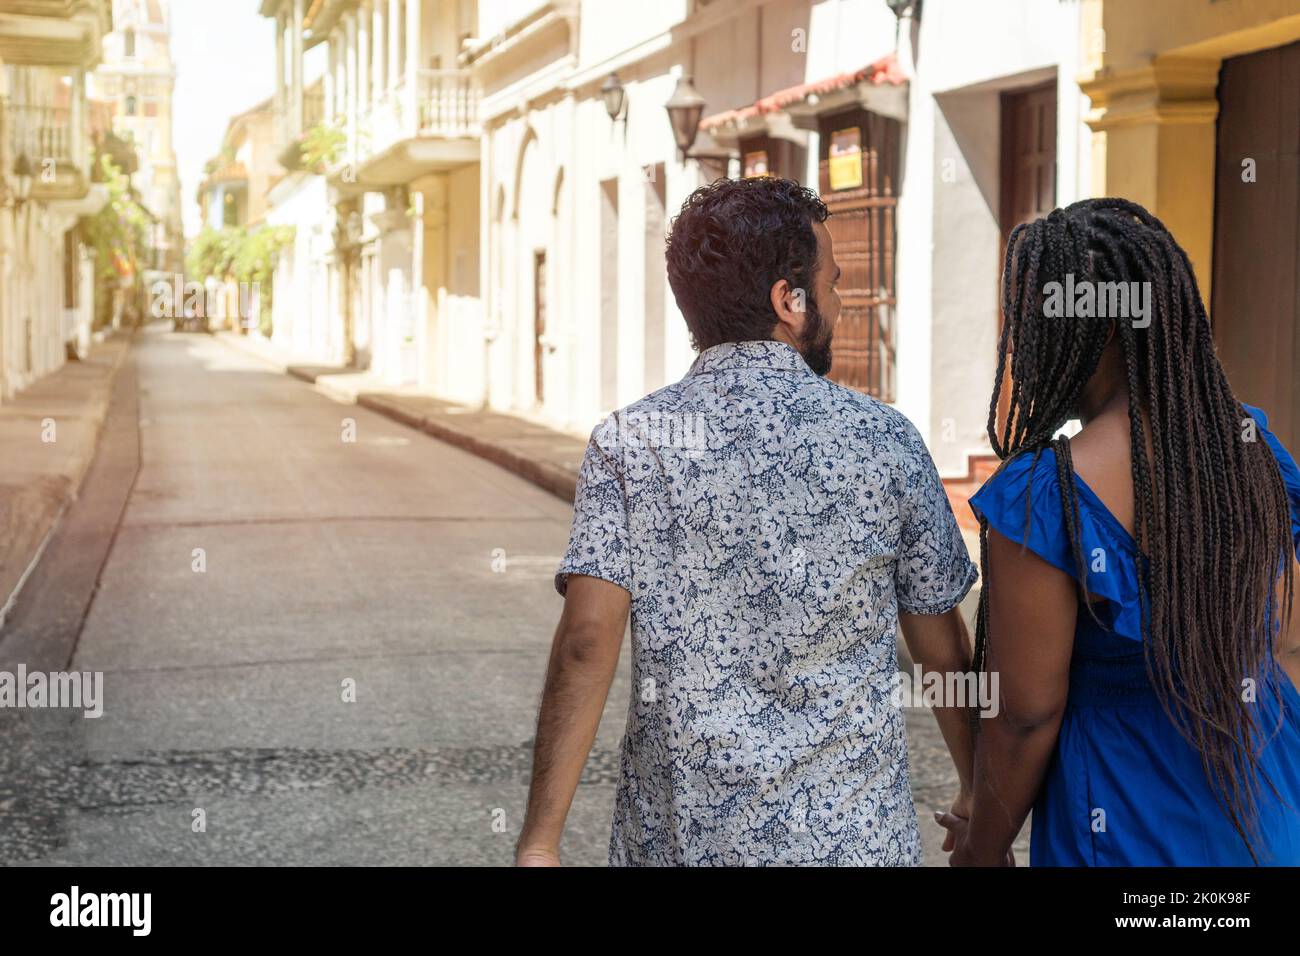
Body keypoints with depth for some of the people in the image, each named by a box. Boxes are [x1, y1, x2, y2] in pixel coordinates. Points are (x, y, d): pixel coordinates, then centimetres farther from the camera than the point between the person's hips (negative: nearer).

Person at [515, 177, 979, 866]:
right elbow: (945, 652, 3)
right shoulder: (885, 440, -4)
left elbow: (586, 642, -15)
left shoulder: (629, 445, -6)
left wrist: (539, 842, -12)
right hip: (853, 833, 0)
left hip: (678, 834, 1)